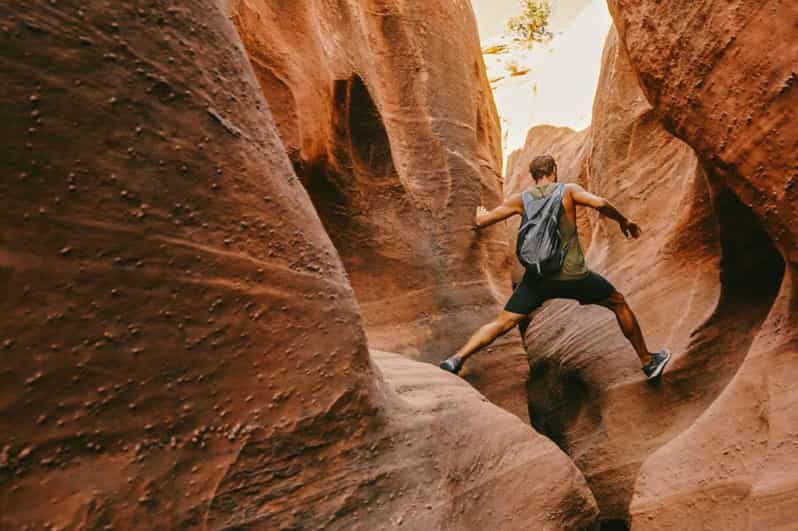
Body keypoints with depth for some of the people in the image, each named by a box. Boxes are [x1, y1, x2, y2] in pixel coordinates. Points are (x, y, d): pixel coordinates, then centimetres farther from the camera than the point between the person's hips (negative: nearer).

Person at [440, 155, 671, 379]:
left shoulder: (520, 199, 4)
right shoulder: (568, 190, -1)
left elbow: (481, 222, 3)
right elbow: (600, 203, -17)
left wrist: (480, 214, 27)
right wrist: (623, 221, 1)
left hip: (539, 277, 1)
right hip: (574, 275, -1)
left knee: (502, 323, 6)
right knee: (620, 304, 22)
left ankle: (457, 359, -9)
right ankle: (648, 362, 32)